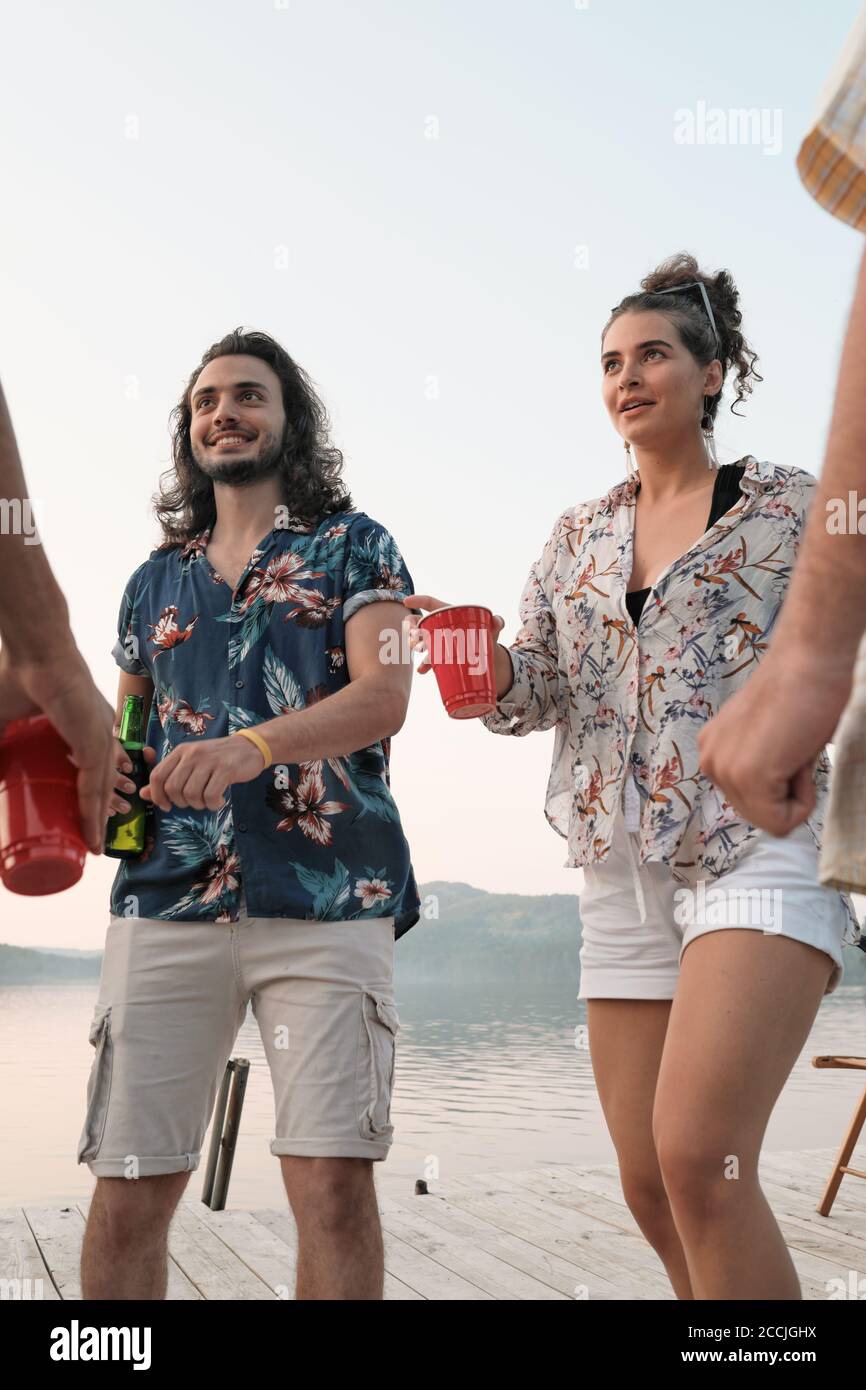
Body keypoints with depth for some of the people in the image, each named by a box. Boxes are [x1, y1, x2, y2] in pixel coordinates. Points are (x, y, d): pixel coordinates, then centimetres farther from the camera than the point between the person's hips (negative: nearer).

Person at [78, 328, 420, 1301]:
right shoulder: (156, 579, 22)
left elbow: (384, 695, -4)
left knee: (333, 1177, -8)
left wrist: (253, 745, -22)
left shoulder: (352, 546, 10)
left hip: (326, 899, -3)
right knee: (128, 1189, 1)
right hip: (165, 899, 3)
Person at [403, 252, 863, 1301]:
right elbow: (531, 695, 9)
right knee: (651, 1189, 7)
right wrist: (487, 664, -10)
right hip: (621, 870, 5)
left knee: (698, 1155, -22)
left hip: (758, 849, -5)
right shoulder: (578, 535, 15)